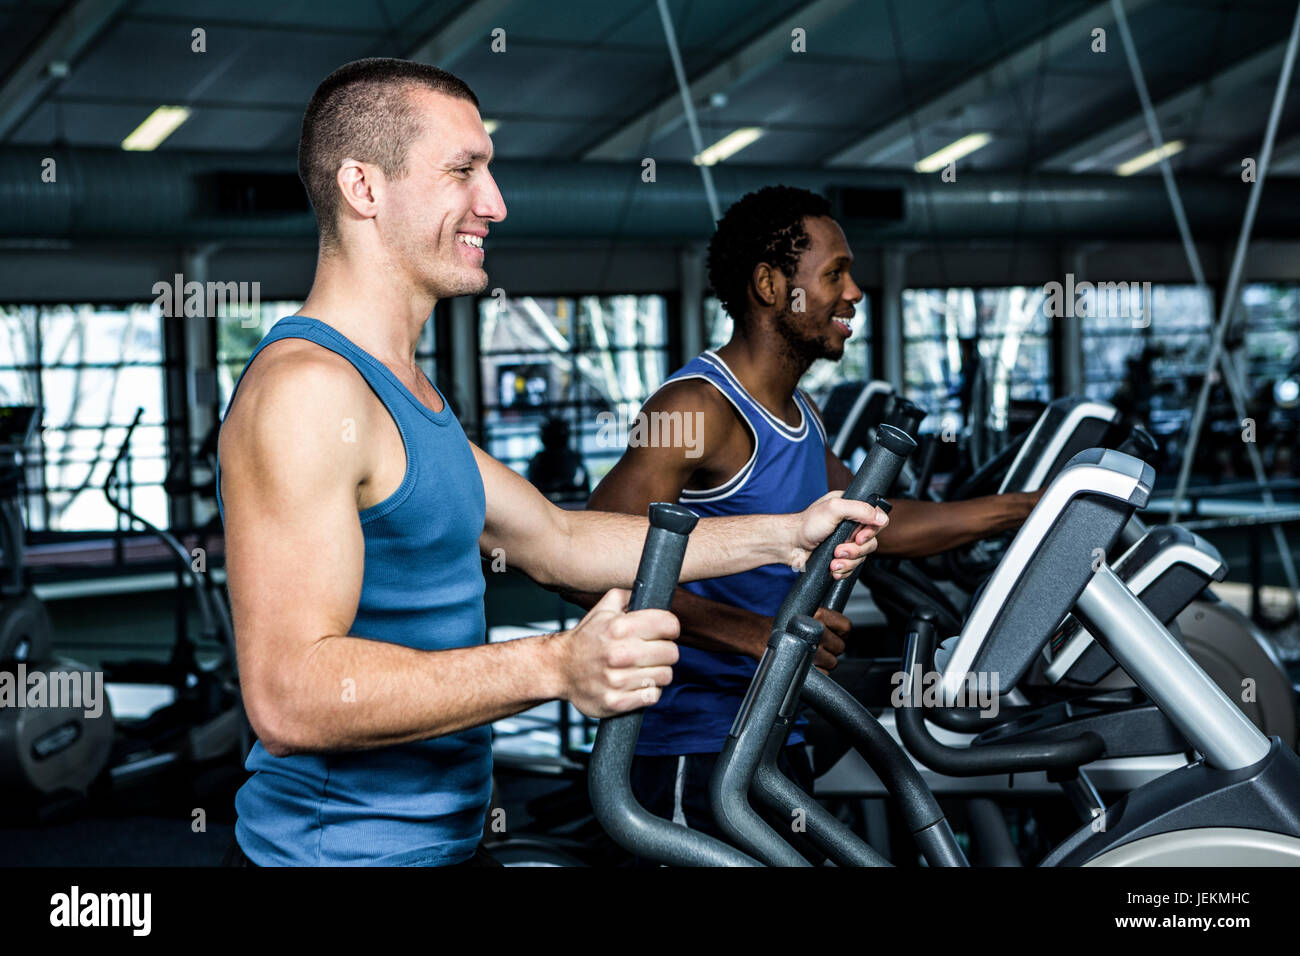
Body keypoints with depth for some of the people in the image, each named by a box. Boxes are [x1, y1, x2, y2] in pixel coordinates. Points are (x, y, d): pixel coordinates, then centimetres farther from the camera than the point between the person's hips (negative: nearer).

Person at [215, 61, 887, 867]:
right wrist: (557, 666, -35)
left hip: (431, 839, 10)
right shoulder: (306, 389, -21)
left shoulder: (405, 392, 13)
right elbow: (289, 695, -29)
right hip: (336, 846, -10)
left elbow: (555, 540, 20)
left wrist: (783, 536, 16)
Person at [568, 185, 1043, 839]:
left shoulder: (801, 415, 15)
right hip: (695, 754, -9)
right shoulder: (698, 407, -17)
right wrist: (757, 633, -33)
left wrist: (1029, 507, 22)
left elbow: (872, 522, 25)